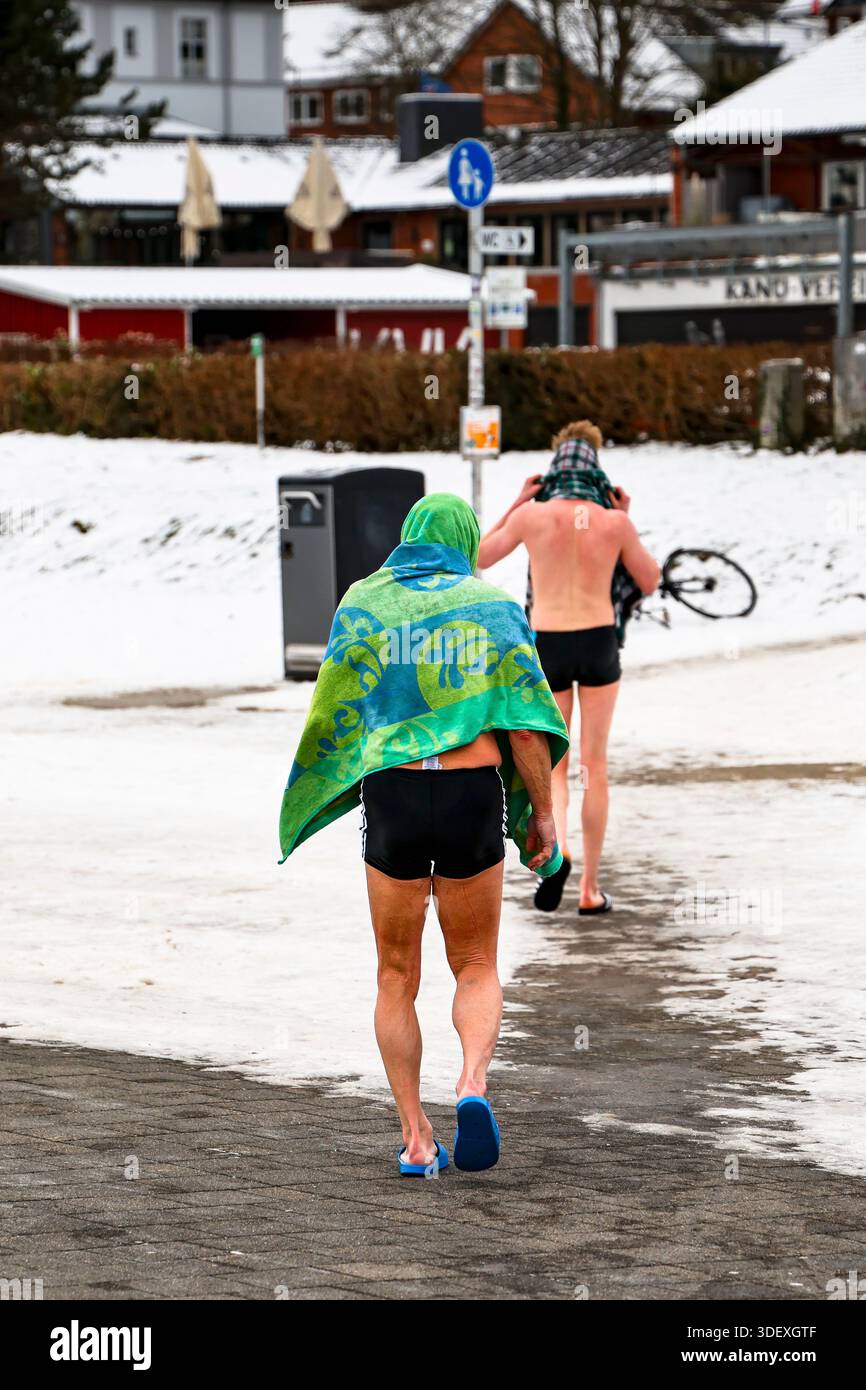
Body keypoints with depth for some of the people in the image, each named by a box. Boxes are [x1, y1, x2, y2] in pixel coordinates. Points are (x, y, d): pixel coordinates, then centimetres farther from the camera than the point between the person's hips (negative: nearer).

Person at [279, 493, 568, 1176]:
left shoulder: (364, 603, 7)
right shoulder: (493, 605, 6)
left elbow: (336, 715, 2)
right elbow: (526, 724, -2)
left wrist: (309, 803, 14)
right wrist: (543, 813, 6)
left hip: (393, 793, 0)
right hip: (475, 794, 0)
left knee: (397, 976, 13)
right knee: (477, 967, 15)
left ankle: (416, 1139, 6)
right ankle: (474, 1083, -14)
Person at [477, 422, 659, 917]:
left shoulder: (532, 514, -5)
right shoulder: (616, 522, -5)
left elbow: (479, 559, 11)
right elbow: (650, 583, 10)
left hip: (547, 648, 0)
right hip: (599, 645, 0)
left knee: (553, 769, 11)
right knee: (595, 766, 12)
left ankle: (557, 848, -20)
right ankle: (590, 888, 10)